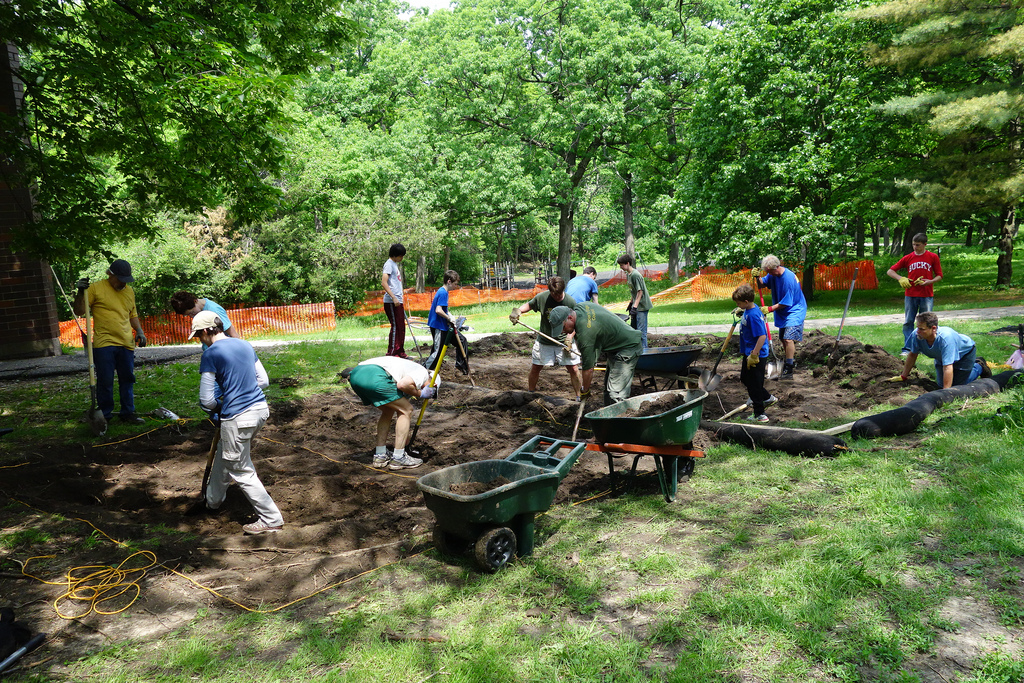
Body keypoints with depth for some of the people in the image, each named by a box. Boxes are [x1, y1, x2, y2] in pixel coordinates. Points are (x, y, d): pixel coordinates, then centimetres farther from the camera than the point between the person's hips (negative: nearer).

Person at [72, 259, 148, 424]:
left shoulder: (129, 291, 15)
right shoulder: (96, 288, -2)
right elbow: (79, 311, -3)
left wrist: (139, 331, 9)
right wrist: (81, 292, -17)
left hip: (126, 344, 5)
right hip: (104, 344, -5)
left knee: (127, 379, 9)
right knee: (105, 382, 0)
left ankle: (127, 413, 19)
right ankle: (104, 415, 11)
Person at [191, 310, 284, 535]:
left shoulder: (211, 353, -11)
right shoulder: (245, 345, 9)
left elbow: (207, 400, -12)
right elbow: (264, 380, 16)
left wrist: (216, 409, 9)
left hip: (237, 419, -8)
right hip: (260, 408, 8)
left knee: (242, 472, 7)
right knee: (224, 453, 29)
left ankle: (271, 519, 10)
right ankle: (213, 499, 48)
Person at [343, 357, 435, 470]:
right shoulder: (423, 373, 11)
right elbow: (402, 384, -12)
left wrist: (405, 437, 54)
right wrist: (420, 394, 9)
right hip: (375, 377, -10)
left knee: (388, 411, 27)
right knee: (406, 410, 6)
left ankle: (380, 455, 27)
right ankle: (398, 458, 8)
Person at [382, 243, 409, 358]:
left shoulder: (395, 264, 19)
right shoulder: (389, 264, -10)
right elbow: (384, 282, -20)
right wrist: (394, 298, -24)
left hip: (397, 301, 9)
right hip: (391, 302, -9)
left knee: (401, 327, 12)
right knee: (395, 326, -7)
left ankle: (400, 352, 19)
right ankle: (391, 354, -3)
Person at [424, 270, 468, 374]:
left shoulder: (442, 291, 12)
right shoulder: (443, 293, -19)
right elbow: (438, 310, -29)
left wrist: (449, 316, 7)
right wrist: (449, 318, -16)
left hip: (444, 326, 11)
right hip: (438, 327, -11)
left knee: (462, 340, 14)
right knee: (438, 351, -6)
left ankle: (461, 365, 22)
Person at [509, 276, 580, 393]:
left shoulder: (571, 302, -15)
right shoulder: (542, 297, -12)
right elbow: (529, 305, 7)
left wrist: (569, 340, -21)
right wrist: (518, 310, -12)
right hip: (544, 341, 2)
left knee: (573, 369, -3)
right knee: (535, 368, 9)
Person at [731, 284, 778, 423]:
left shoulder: (753, 315, -26)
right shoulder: (748, 310, 4)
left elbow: (762, 336, -30)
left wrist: (753, 356, -29)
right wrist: (740, 311, 11)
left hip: (757, 355, -11)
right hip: (749, 353, 11)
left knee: (754, 384, 1)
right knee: (745, 379, 26)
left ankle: (760, 415, 13)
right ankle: (767, 398, 40)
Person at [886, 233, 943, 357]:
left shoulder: (933, 257, 3)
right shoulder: (908, 258, 5)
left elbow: (939, 275, 5)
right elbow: (890, 271, 6)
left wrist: (930, 281, -15)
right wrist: (900, 278, -11)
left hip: (927, 296, -1)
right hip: (910, 295, 1)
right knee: (908, 322, 0)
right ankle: (907, 348, 4)